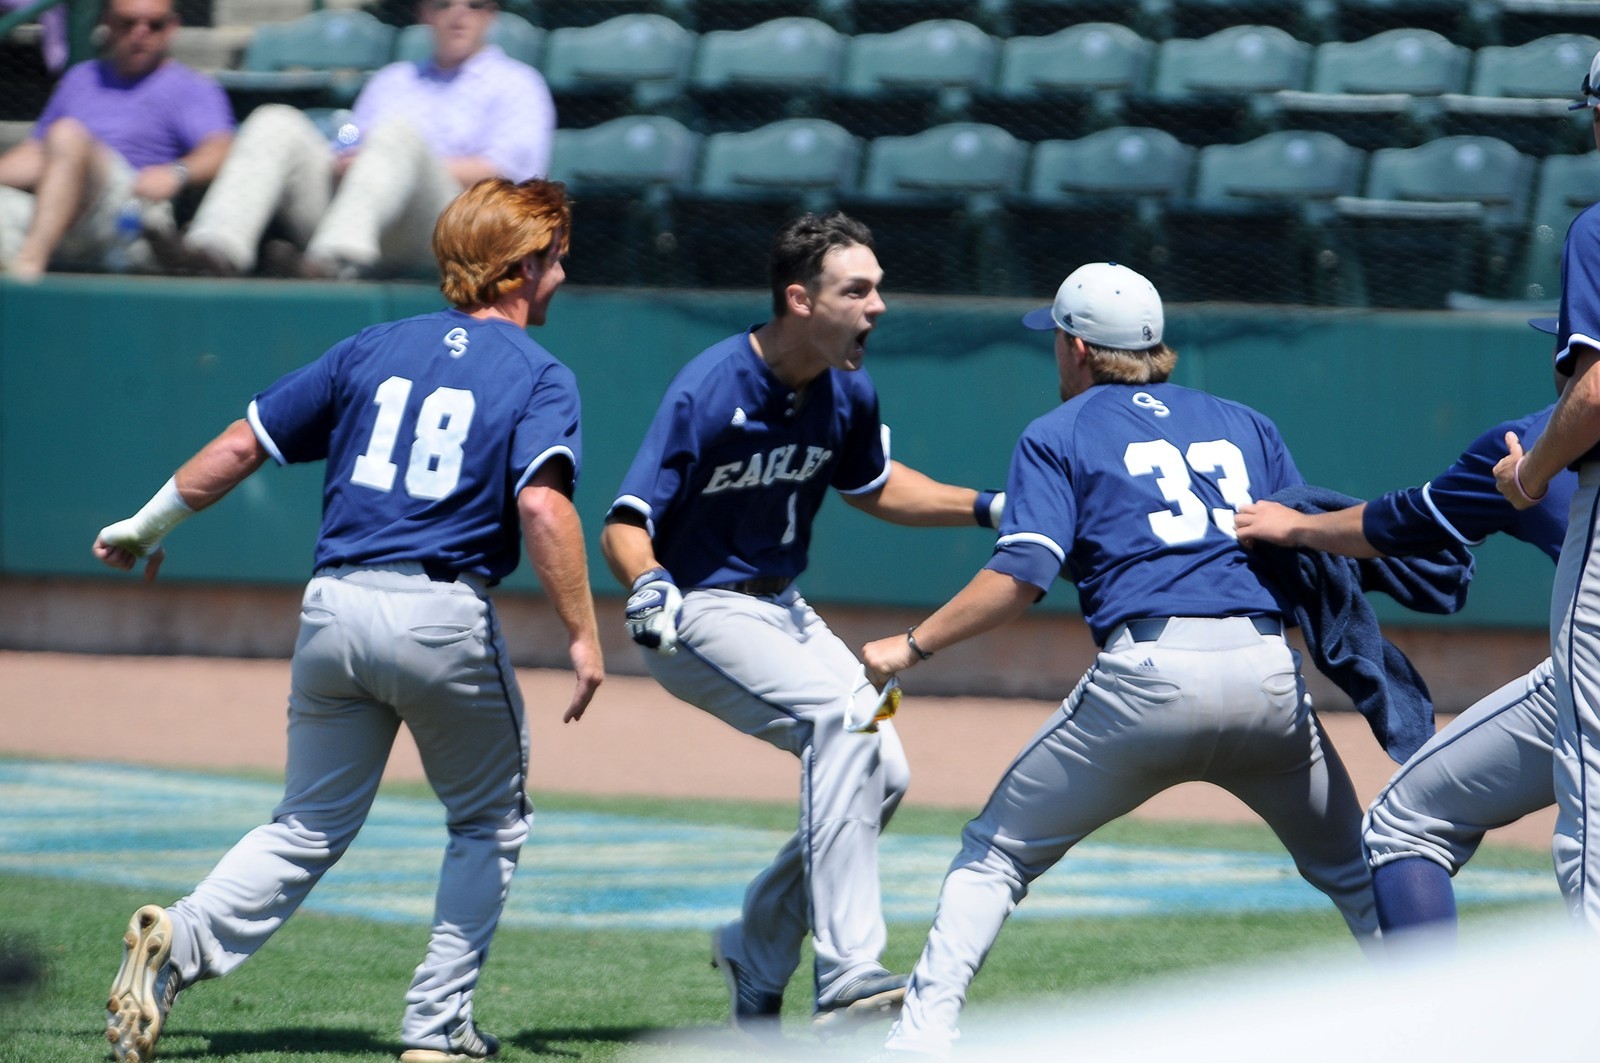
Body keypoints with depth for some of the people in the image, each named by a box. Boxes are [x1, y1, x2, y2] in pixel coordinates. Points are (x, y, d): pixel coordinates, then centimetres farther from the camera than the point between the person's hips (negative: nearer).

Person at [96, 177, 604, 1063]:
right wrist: (581, 635, -15)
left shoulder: (373, 350, 14)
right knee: (489, 823, 17)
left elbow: (243, 444, 14)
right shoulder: (539, 377, 0)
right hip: (443, 616, -4)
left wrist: (151, 525, 26)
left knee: (309, 829, 13)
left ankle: (181, 941, -13)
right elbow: (542, 501, -17)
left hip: (332, 612, 4)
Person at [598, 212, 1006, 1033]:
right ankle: (847, 978, -32)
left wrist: (986, 508, 9)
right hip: (696, 612, -8)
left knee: (881, 774, 0)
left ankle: (757, 957, 20)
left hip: (780, 610, 8)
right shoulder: (708, 391, -23)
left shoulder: (848, 392, -2)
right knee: (838, 713, -28)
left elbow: (871, 486, 19)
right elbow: (626, 525, -25)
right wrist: (647, 587, -46)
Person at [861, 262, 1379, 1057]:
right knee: (1354, 869, 21)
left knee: (999, 849, 11)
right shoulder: (1243, 425, 24)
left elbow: (1021, 576, -3)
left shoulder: (1060, 436, 11)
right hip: (1271, 673, 3)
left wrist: (911, 647, 3)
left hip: (1150, 673, -3)